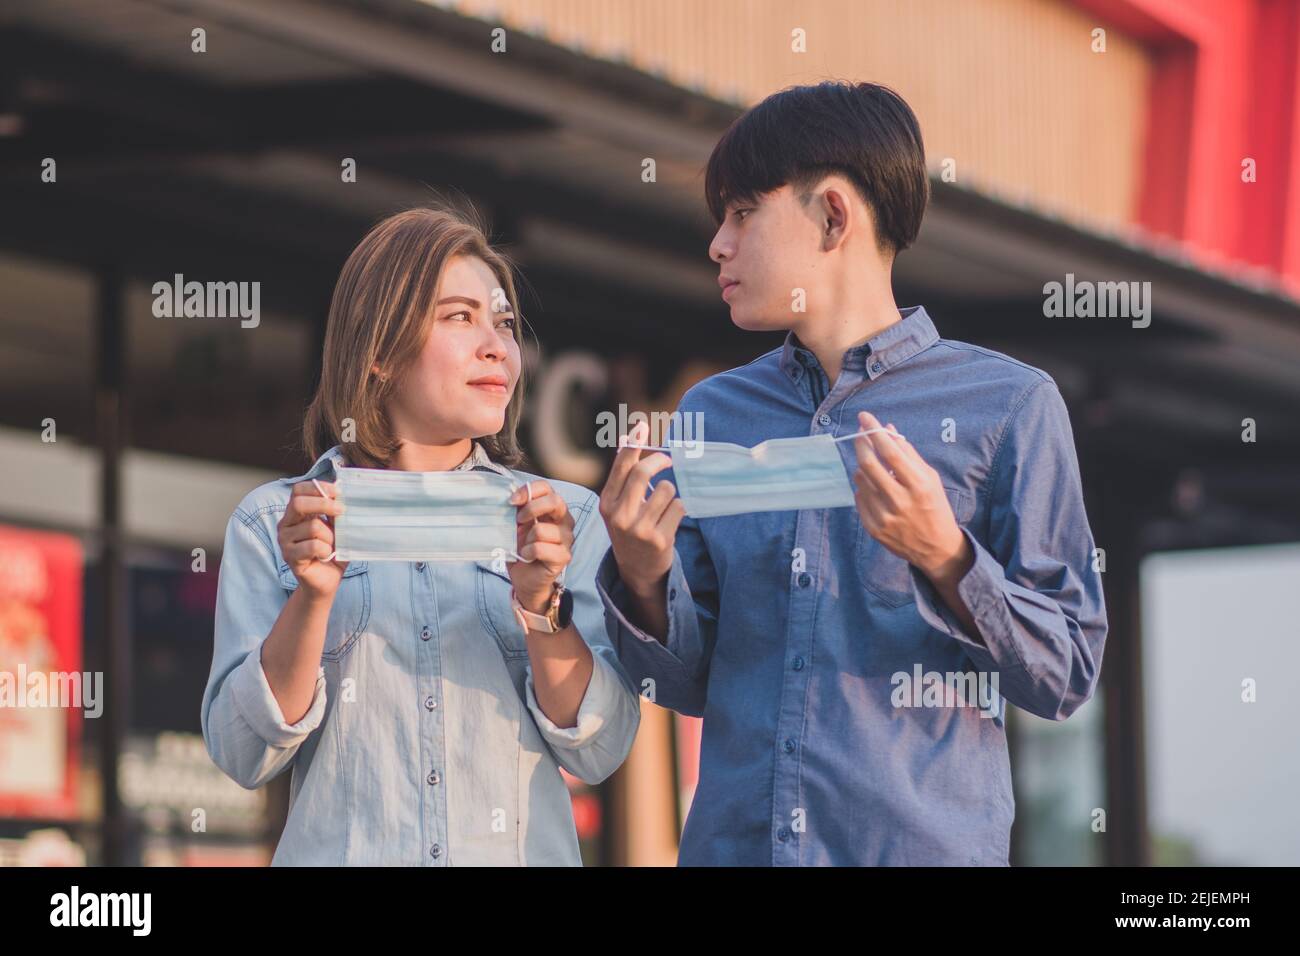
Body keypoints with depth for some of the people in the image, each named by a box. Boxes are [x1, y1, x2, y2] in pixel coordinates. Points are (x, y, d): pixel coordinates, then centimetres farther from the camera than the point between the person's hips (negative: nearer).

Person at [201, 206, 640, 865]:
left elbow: (600, 753, -1)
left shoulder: (566, 516, 6)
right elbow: (243, 757, -3)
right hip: (343, 850, -1)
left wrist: (540, 604, -15)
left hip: (524, 852, 1)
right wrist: (313, 598, -15)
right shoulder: (271, 521, 4)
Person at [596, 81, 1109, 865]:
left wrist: (946, 558, -20)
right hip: (735, 839, 4)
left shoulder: (1007, 404, -3)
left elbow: (1065, 677, -6)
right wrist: (642, 579, -9)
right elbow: (689, 682, 9)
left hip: (927, 838, -4)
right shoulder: (713, 413, 9)